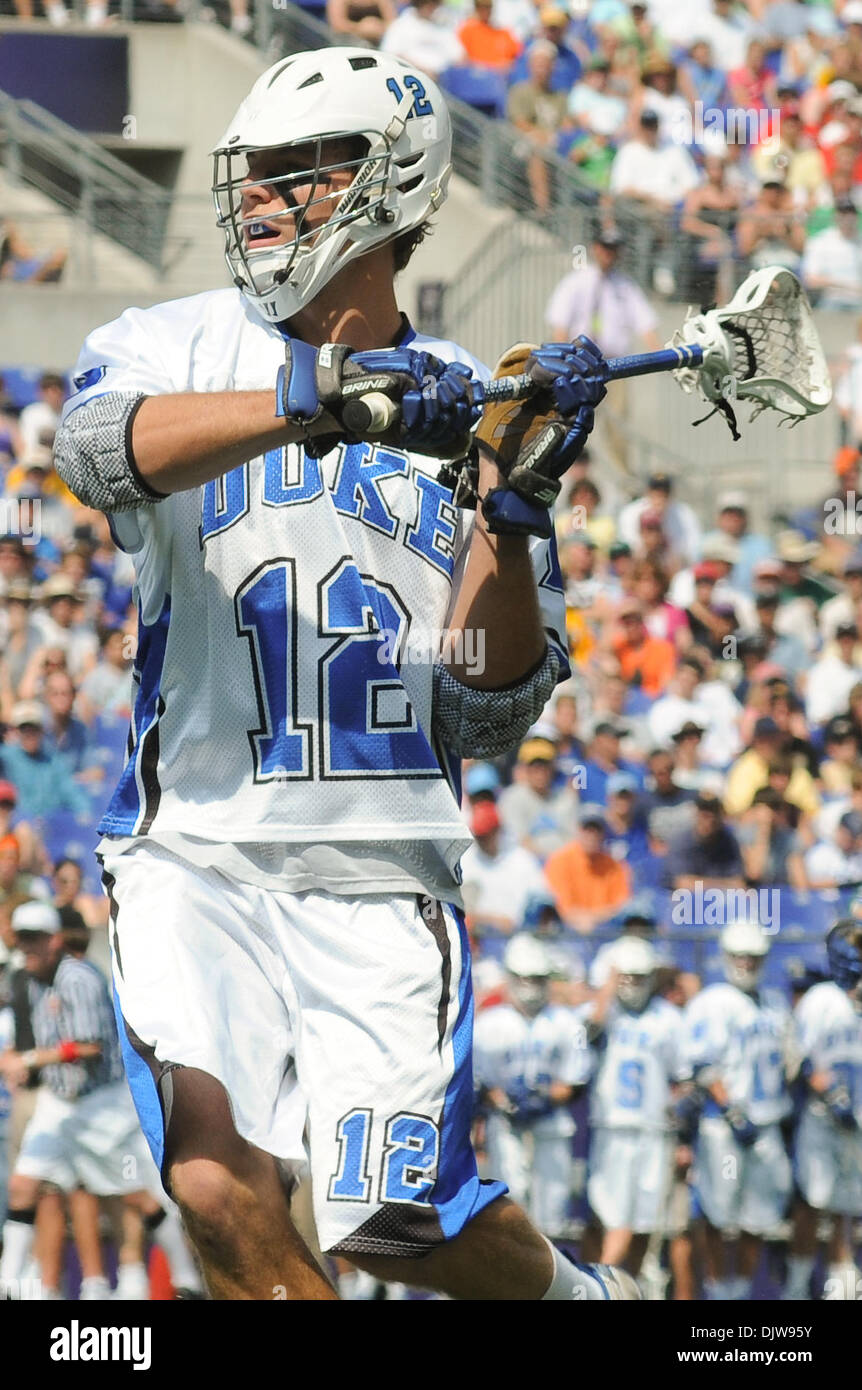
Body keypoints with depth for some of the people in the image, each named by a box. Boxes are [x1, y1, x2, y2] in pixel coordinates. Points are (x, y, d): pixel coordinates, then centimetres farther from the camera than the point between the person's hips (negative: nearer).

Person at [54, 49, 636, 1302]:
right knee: (219, 1183, -22)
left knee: (390, 1221, -8)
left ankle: (566, 1292, 23)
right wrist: (315, 398, -36)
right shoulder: (176, 346, 6)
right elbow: (102, 446, -22)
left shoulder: (472, 410, 8)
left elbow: (486, 718, 3)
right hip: (196, 854, 0)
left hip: (380, 874, 0)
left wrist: (513, 512, -12)